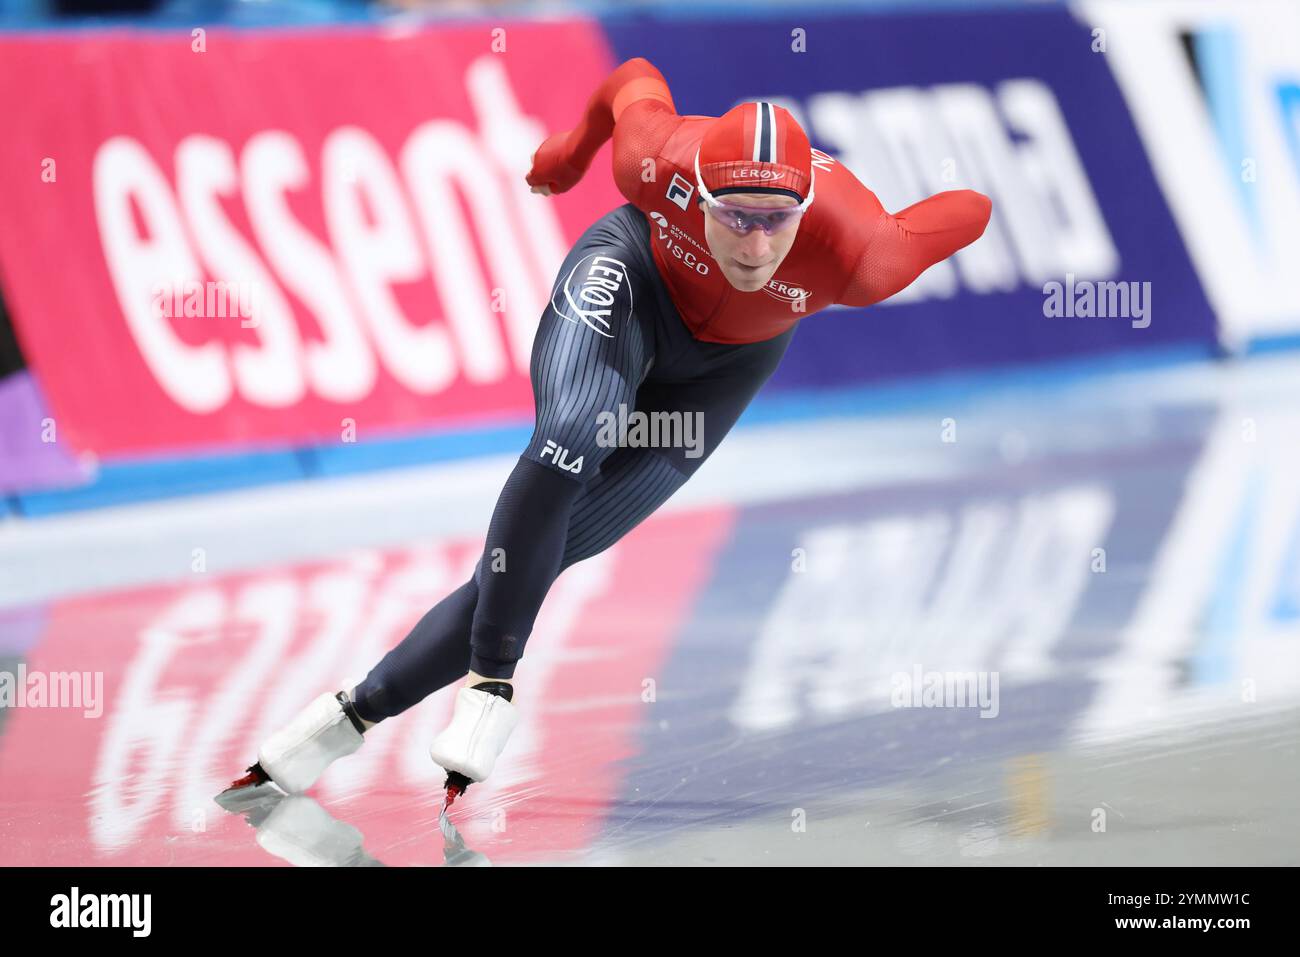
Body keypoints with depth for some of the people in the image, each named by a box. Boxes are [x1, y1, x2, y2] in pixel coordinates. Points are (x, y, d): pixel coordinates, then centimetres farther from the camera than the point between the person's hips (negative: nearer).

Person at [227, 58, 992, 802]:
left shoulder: (857, 255, -39)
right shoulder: (656, 163, -35)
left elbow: (970, 211, -21)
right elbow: (636, 78, -12)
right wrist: (573, 150, 9)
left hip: (724, 364, 1)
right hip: (634, 276, -1)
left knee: (529, 563, -7)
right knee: (570, 442, -34)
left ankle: (359, 711, 4)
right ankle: (492, 684, -18)